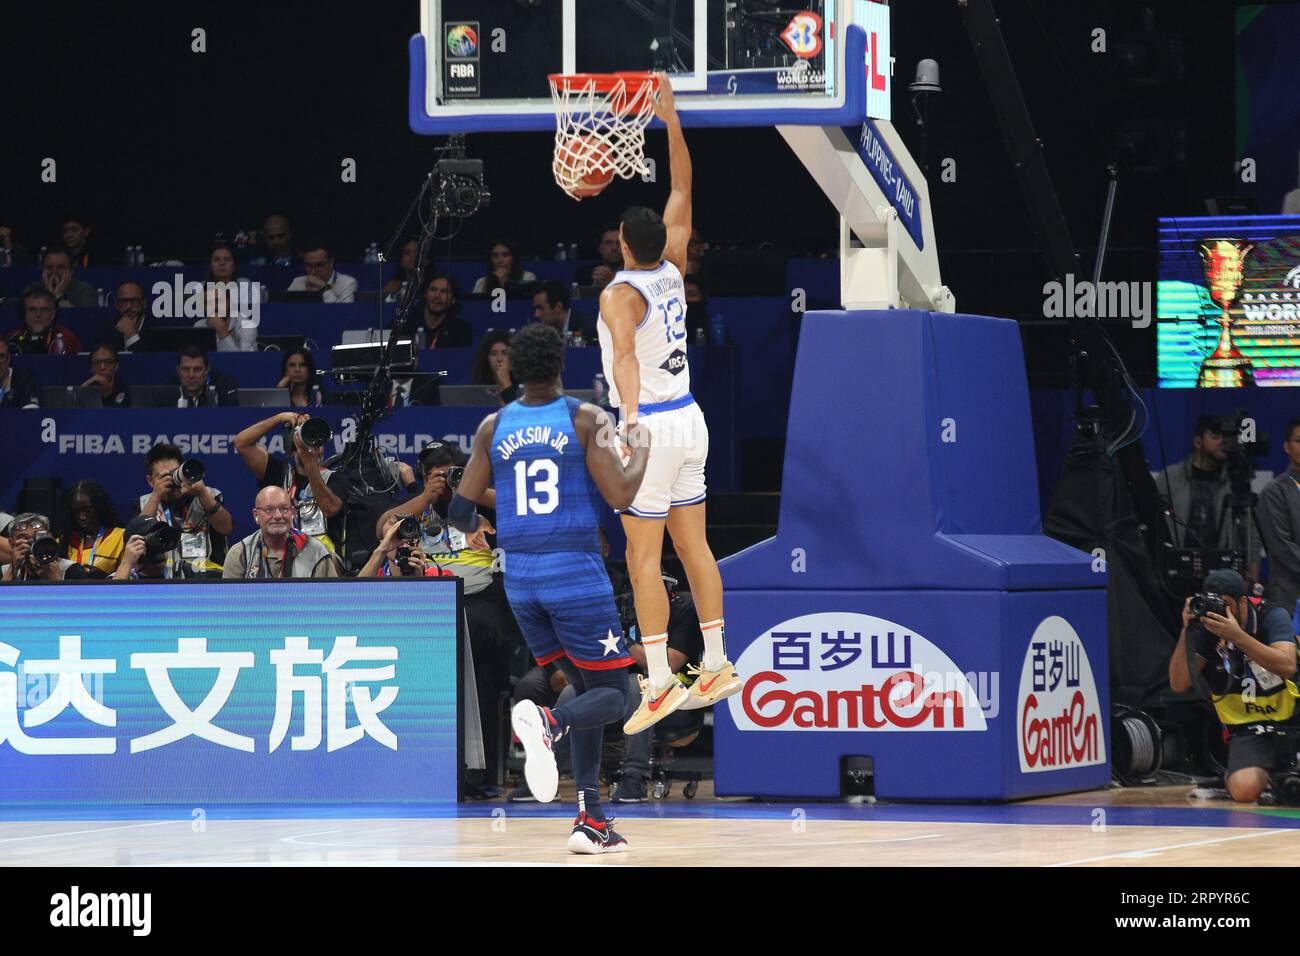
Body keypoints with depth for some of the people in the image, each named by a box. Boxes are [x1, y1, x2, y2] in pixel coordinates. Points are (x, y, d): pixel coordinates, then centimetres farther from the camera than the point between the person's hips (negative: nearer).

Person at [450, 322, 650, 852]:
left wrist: (471, 527, 29)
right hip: (576, 571, -5)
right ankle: (547, 722, -32)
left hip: (520, 575, 5)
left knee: (586, 686, 18)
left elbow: (460, 512, 6)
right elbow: (620, 495, -12)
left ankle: (590, 818, 8)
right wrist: (641, 449, 6)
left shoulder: (493, 427, 5)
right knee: (612, 693, 2)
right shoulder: (586, 419, -6)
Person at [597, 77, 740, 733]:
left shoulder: (620, 294, -16)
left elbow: (626, 354, -35)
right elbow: (682, 190, 15)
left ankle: (660, 684, -8)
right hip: (690, 420, 8)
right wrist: (670, 118, 17)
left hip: (651, 426, -8)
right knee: (693, 546, 13)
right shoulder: (673, 271, 4)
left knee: (642, 559, -5)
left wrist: (631, 416, -50)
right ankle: (716, 666, 16)